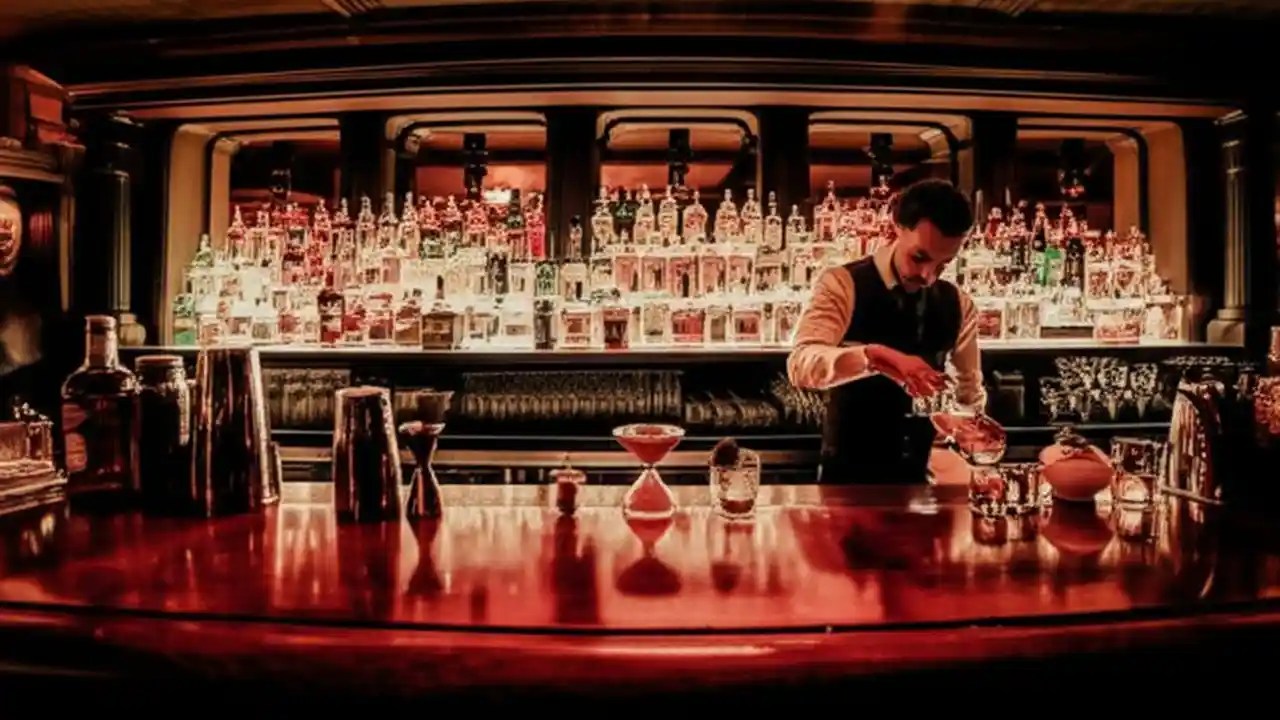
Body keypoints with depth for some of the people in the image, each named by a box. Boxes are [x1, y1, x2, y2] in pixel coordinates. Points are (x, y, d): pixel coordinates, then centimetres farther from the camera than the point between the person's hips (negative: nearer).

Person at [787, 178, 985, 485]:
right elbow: (801, 364, -30)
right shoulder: (844, 284, -14)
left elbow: (970, 391, 12)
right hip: (849, 474, -4)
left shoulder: (958, 304, 1)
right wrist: (875, 355, -45)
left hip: (921, 474, 5)